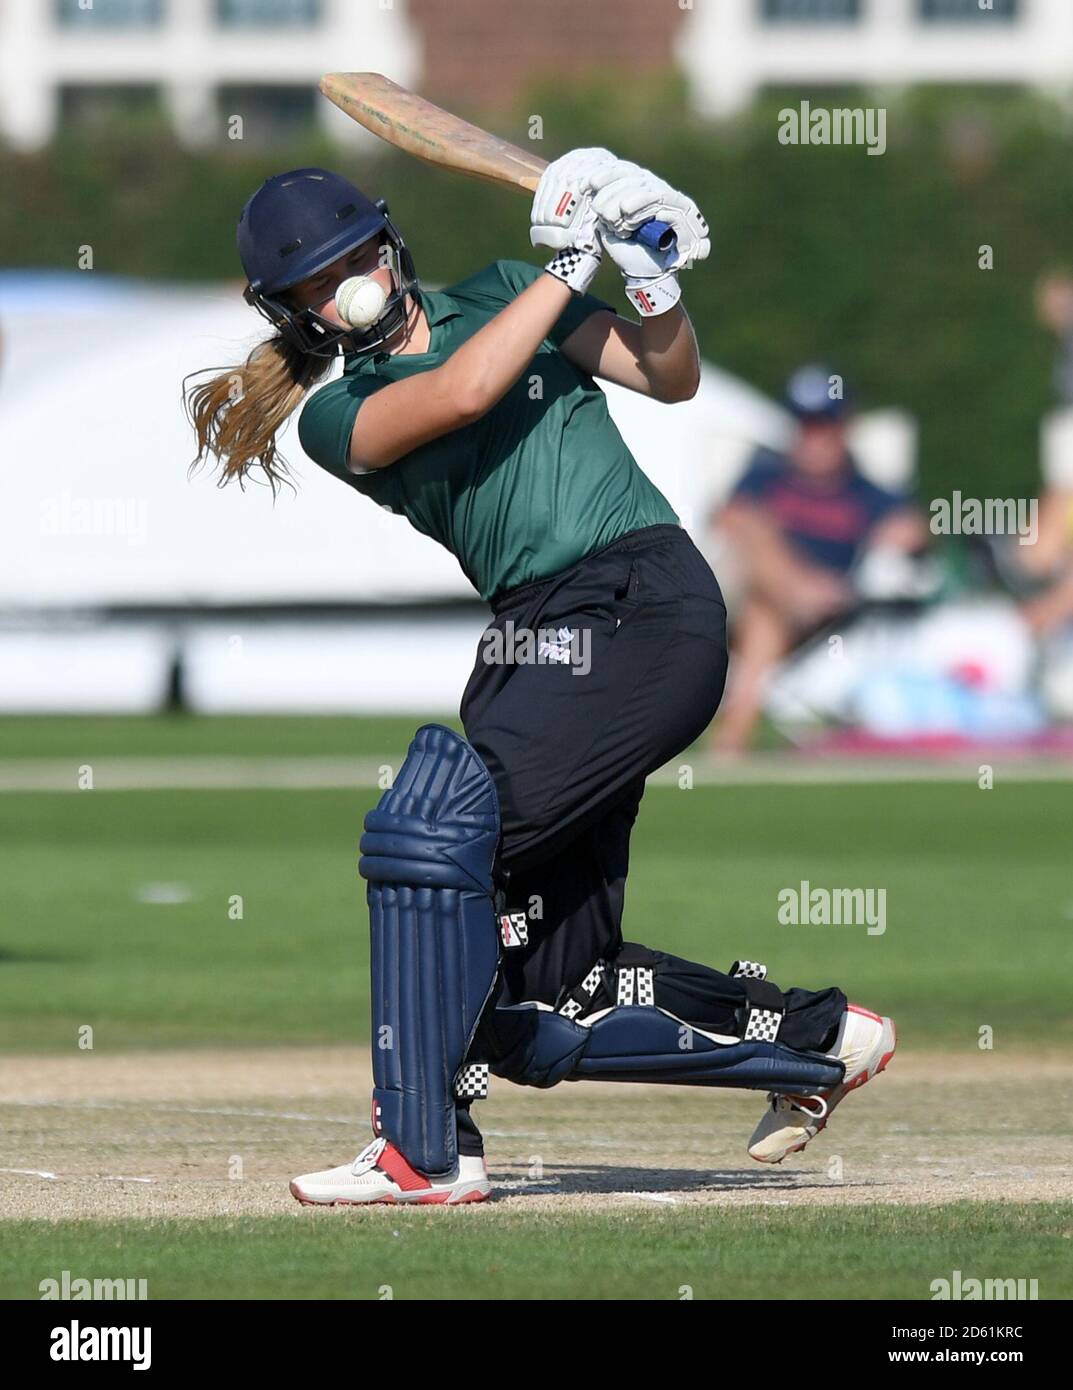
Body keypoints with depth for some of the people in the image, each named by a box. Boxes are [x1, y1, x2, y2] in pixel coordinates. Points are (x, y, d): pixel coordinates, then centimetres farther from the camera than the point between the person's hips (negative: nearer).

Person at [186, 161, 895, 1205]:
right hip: (533, 644, 5)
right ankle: (813, 1038, 21)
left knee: (430, 830, -23)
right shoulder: (333, 415, 10)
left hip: (643, 607, -5)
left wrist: (654, 284, -11)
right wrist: (568, 264, -7)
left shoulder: (496, 296, 12)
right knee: (543, 994, 0)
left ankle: (422, 1148, -19)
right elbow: (464, 392, -9)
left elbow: (671, 379, 7)